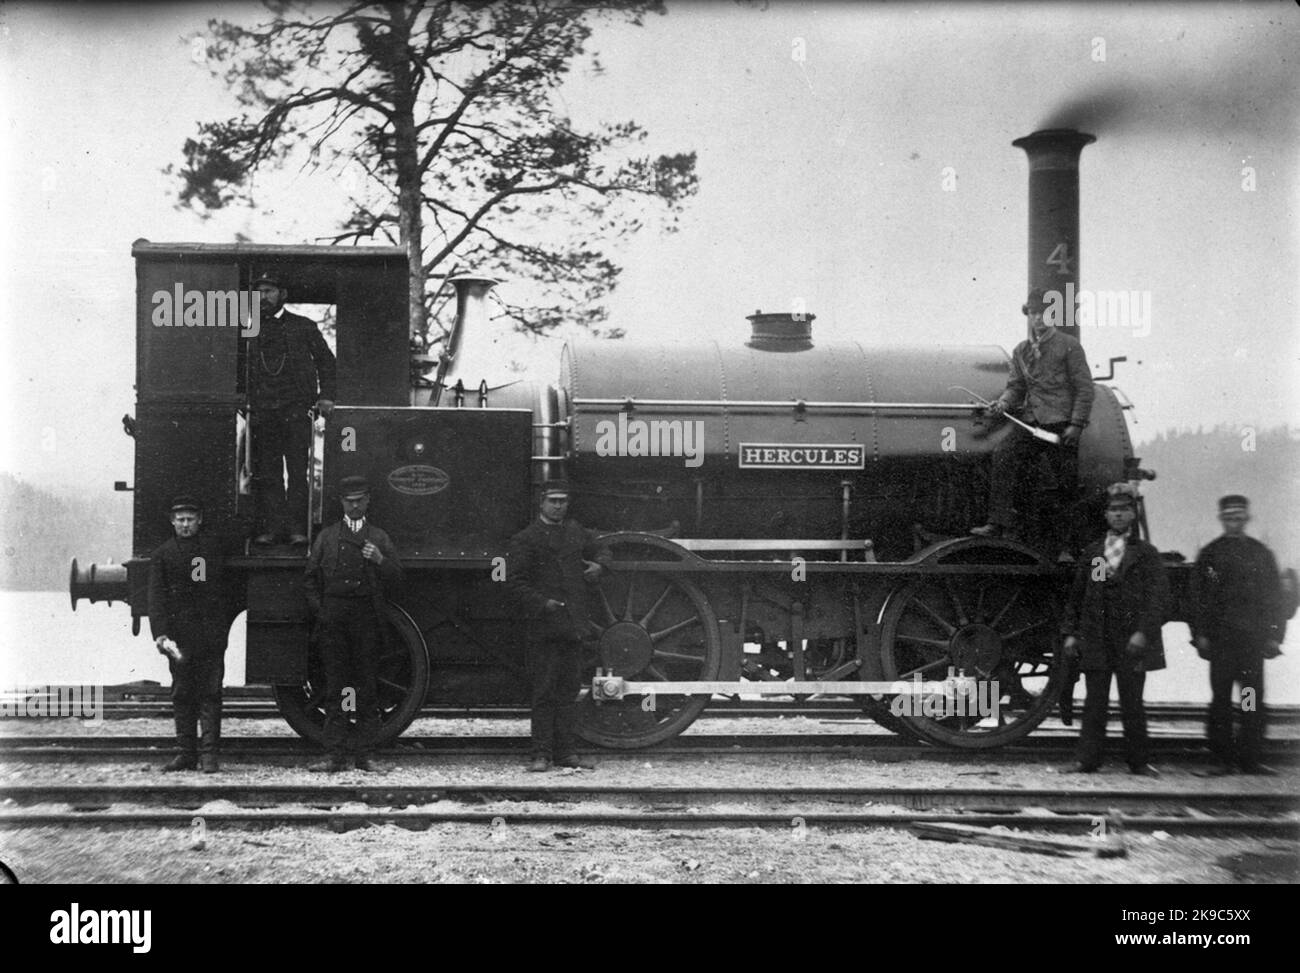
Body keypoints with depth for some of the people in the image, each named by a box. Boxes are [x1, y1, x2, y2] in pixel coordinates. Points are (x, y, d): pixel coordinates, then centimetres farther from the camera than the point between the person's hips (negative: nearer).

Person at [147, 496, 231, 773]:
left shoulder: (213, 548, 8)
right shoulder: (162, 554, 5)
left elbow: (225, 591, 8)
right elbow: (156, 597, -1)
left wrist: (224, 628, 0)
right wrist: (160, 633, -13)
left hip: (211, 634, -1)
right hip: (180, 635, 1)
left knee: (210, 692, -3)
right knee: (182, 695, 6)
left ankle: (210, 753, -4)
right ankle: (186, 753, 12)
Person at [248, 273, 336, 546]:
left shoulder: (303, 326, 10)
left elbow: (325, 360, 12)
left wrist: (326, 395, 2)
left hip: (296, 409, -2)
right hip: (262, 411, 2)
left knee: (297, 470, -6)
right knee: (266, 472, 0)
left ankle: (297, 528, -5)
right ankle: (271, 526, 3)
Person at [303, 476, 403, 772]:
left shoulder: (379, 538, 14)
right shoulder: (326, 537, 15)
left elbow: (396, 578, 8)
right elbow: (312, 578, 12)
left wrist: (381, 561, -10)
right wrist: (319, 611, 0)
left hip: (367, 617, 0)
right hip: (333, 616, 0)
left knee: (368, 687, -1)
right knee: (335, 687, -1)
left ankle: (363, 754, 4)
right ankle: (337, 755, 0)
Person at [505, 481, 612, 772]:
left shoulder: (575, 531, 15)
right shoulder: (525, 539, -3)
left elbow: (601, 548, 31)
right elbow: (514, 580, -8)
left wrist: (598, 564, 8)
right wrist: (541, 603, -18)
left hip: (573, 627, 6)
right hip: (543, 628, -6)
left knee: (569, 691, 8)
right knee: (544, 692, -4)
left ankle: (565, 752, 14)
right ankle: (542, 754, 1)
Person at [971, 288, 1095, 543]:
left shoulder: (1069, 345, 0)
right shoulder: (1021, 350, 15)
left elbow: (1085, 388, -2)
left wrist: (1076, 424, -10)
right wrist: (1003, 403, -5)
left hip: (1061, 424, -4)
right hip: (1029, 421, 4)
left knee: (1067, 481, -2)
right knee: (1003, 457, -17)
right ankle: (999, 524, -18)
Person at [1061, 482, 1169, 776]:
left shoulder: (1146, 554, 4)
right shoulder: (1091, 553, 13)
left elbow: (1159, 596, -5)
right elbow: (1076, 596, 13)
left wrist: (1143, 632, -16)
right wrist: (1070, 633, 5)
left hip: (1131, 642, -2)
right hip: (1095, 640, 2)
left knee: (1132, 704, 4)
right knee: (1094, 704, 2)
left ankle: (1138, 762, 13)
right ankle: (1087, 761, 5)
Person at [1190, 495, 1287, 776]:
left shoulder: (1261, 554, 12)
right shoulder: (1210, 554, 7)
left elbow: (1274, 597, 11)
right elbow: (1198, 597, 4)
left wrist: (1274, 635, 4)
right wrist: (1200, 634, -4)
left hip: (1253, 637, 2)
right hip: (1220, 638, -2)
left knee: (1254, 700, 0)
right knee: (1221, 698, -1)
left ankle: (1250, 758, 6)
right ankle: (1223, 758, 4)